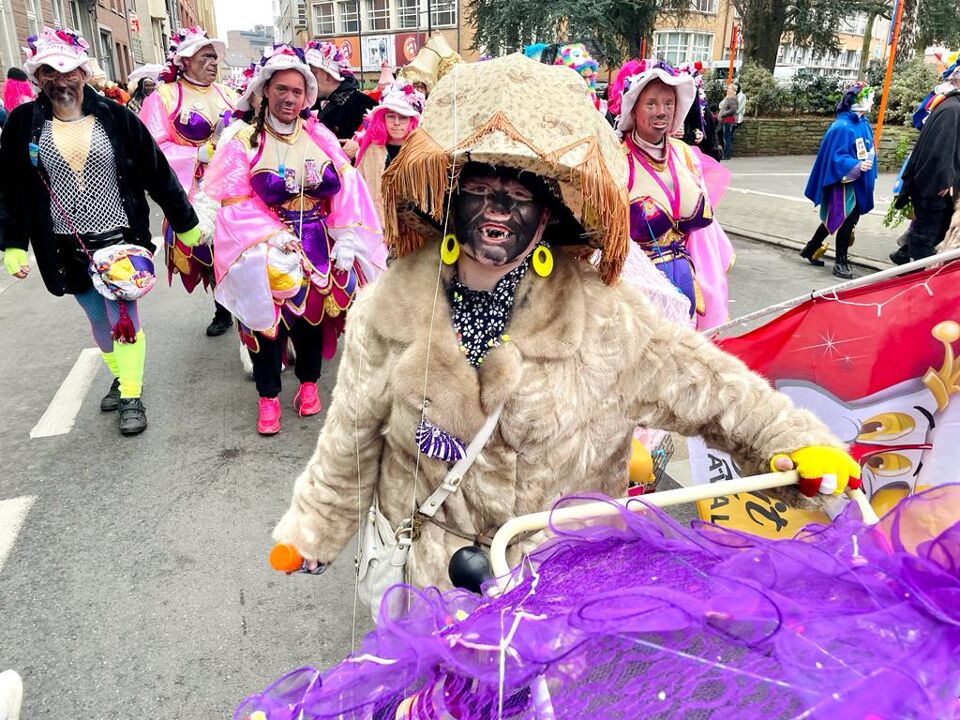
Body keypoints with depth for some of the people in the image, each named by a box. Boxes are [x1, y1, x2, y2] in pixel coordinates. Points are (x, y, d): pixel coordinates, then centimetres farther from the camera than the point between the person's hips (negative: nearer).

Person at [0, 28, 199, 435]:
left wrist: (185, 224, 1)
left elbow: (158, 174, -1)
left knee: (123, 317, -4)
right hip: (65, 246, 3)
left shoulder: (115, 118, -5)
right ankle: (121, 376, 36)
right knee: (99, 319, 15)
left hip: (118, 238, -2)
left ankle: (132, 397, 10)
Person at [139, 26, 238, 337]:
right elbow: (156, 150, -10)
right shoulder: (164, 97, -4)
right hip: (194, 192, -2)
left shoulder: (227, 94, 9)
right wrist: (204, 152, -16)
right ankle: (222, 311, 23)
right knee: (206, 251, 6)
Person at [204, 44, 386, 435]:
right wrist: (272, 238, -20)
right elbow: (236, 203, -9)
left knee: (313, 314, 12)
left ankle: (308, 382, 32)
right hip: (268, 252, -2)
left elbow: (347, 188, 0)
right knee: (268, 319, 2)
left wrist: (347, 239, -10)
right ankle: (268, 396, 17)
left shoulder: (320, 137, 3)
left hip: (318, 246, 3)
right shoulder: (245, 141, -5)